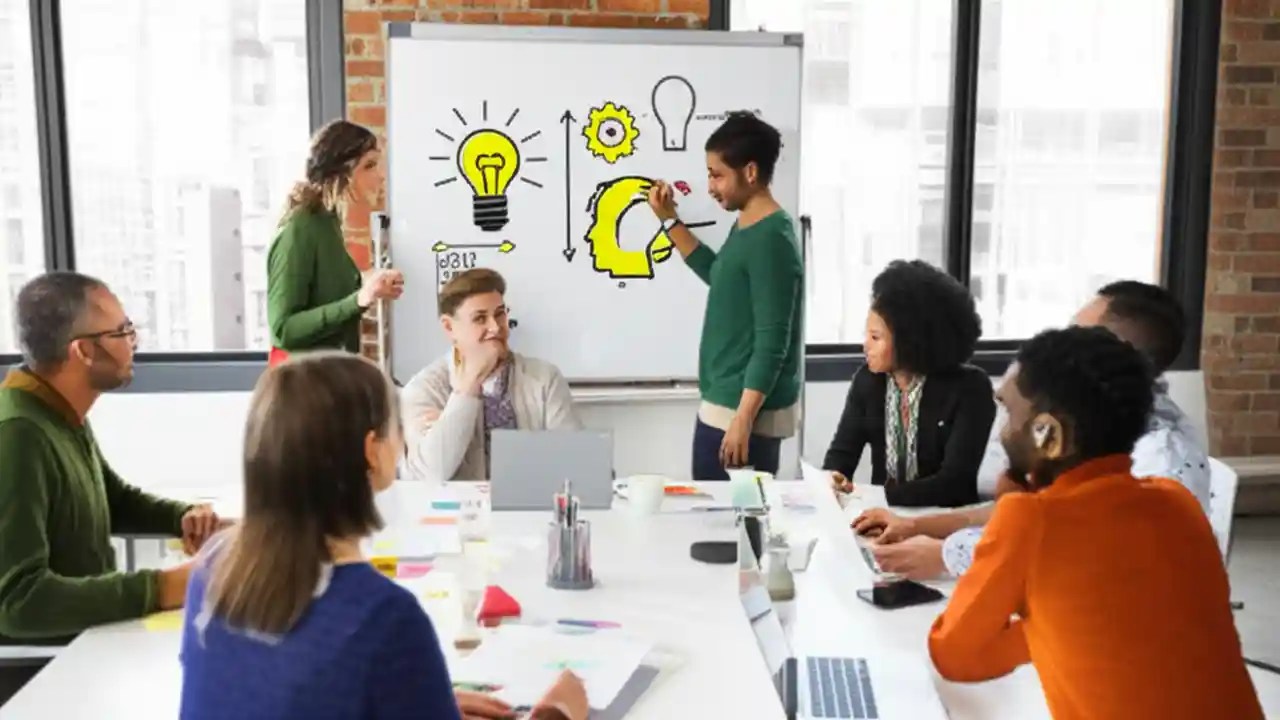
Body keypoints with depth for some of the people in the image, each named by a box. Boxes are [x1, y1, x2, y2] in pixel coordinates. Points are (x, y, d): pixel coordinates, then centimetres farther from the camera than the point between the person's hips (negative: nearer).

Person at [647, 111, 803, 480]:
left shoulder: (771, 239, -20)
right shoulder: (744, 226, 9)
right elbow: (720, 275, 28)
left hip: (747, 409, -10)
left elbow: (772, 343, -22)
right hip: (722, 402, 10)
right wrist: (669, 219, 20)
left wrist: (743, 419, -24)